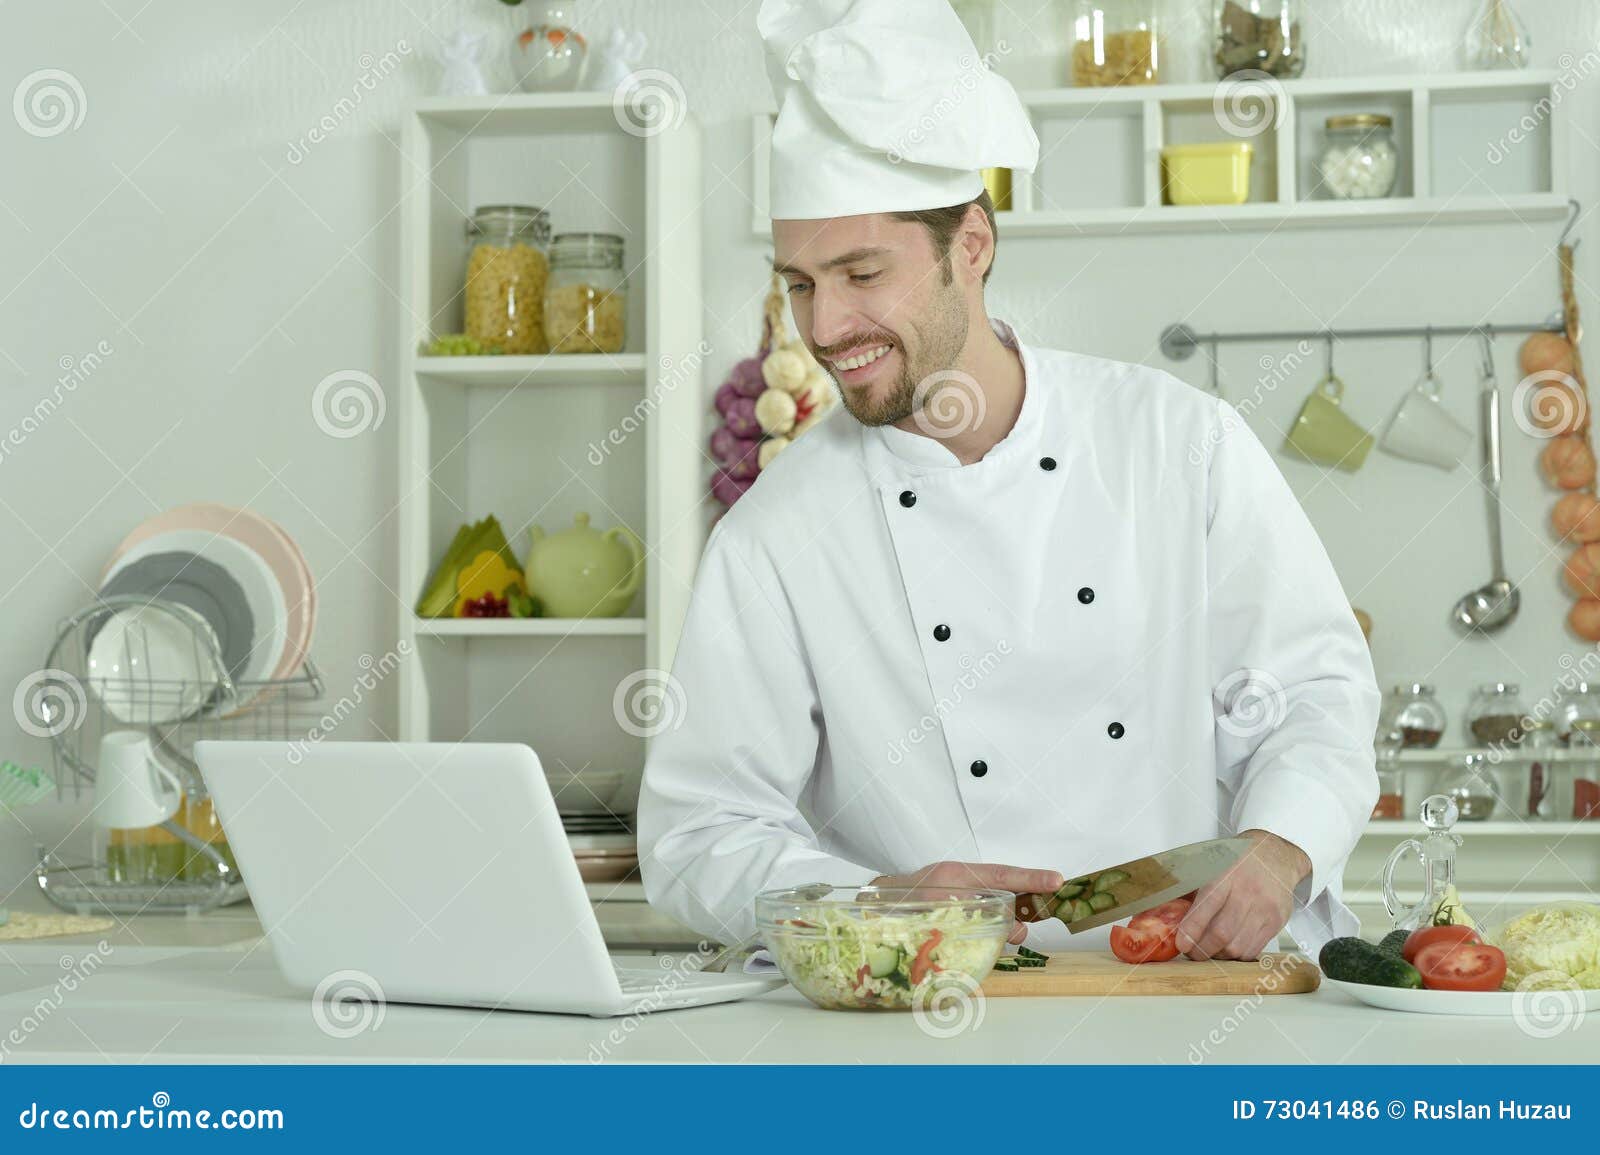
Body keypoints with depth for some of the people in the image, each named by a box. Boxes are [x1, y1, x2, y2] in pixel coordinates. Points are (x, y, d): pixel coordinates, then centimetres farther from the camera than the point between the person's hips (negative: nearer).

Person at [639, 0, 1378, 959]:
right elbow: (700, 833, 1)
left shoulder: (1183, 439, 4)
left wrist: (1276, 854, -14)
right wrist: (881, 904, -17)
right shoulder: (772, 538, 0)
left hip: (1224, 990, 0)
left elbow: (1314, 687, 6)